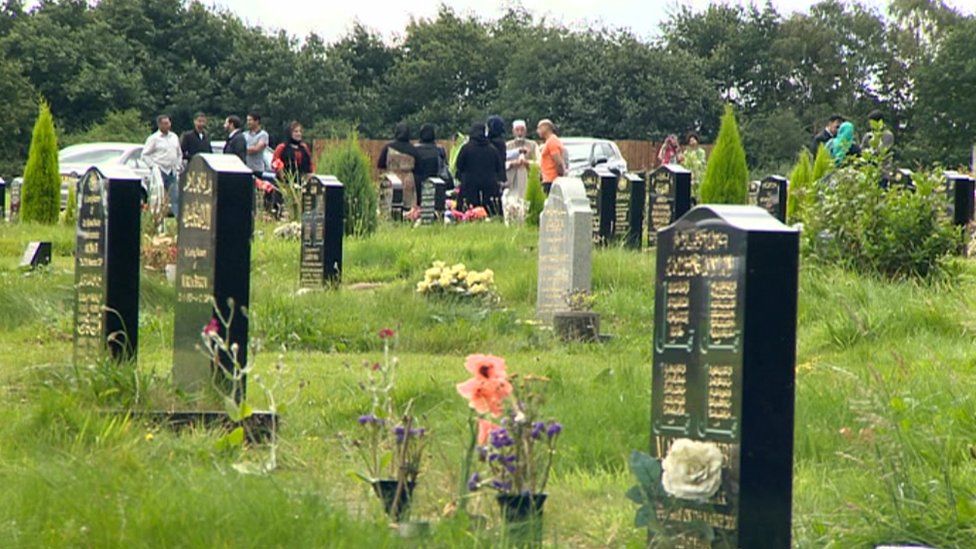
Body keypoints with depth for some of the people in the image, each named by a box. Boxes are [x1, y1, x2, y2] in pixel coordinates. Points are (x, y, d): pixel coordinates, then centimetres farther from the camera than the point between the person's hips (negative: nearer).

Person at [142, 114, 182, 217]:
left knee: (175, 197, 0)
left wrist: (177, 166, 11)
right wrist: (153, 166, -10)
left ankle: (178, 217, -1)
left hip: (172, 172, 5)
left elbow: (179, 154, 24)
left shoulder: (174, 137, 15)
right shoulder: (154, 138, -1)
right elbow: (145, 155, -2)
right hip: (160, 172, -5)